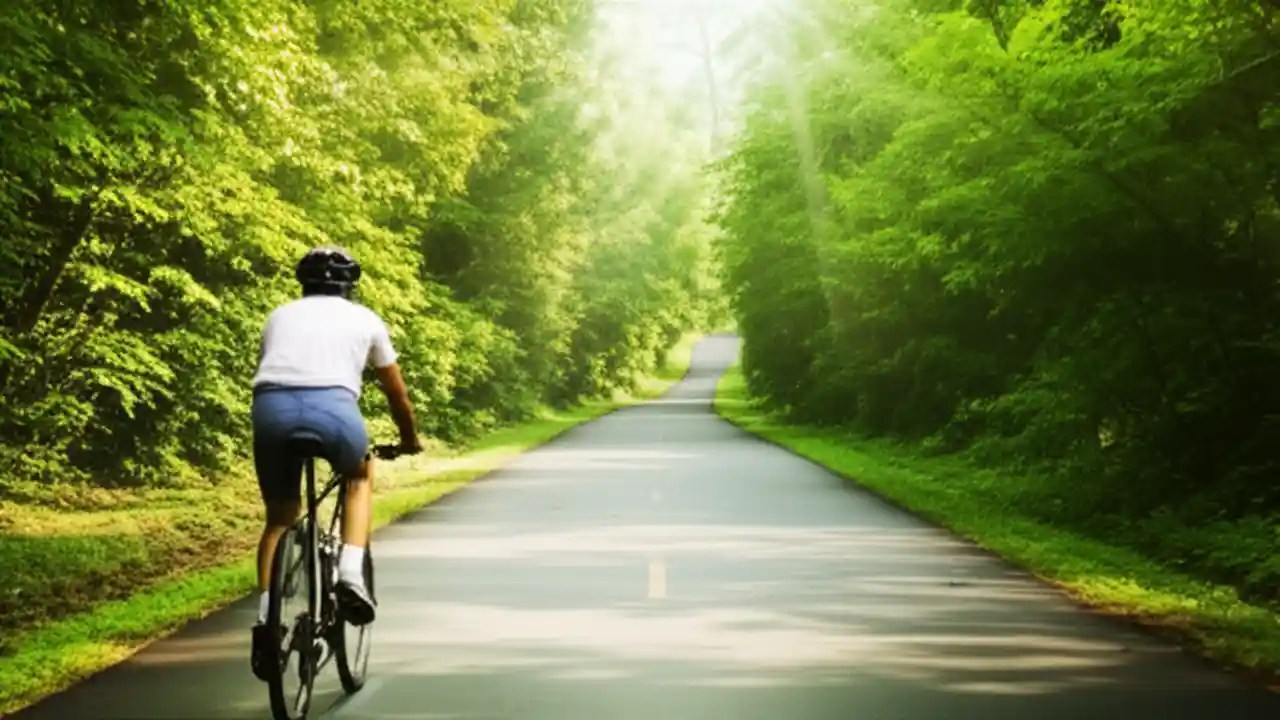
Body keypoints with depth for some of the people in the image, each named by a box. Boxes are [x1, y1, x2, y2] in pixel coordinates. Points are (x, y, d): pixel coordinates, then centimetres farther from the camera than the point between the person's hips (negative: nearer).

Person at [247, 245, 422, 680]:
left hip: (271, 406, 2)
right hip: (332, 406, -2)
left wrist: (280, 422, 55)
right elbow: (396, 391, 35)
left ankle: (266, 619, 7)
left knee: (280, 516, 23)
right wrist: (409, 440, 51)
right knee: (361, 477, 30)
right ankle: (350, 576, 12)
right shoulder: (364, 319, 27)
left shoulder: (281, 315, 32)